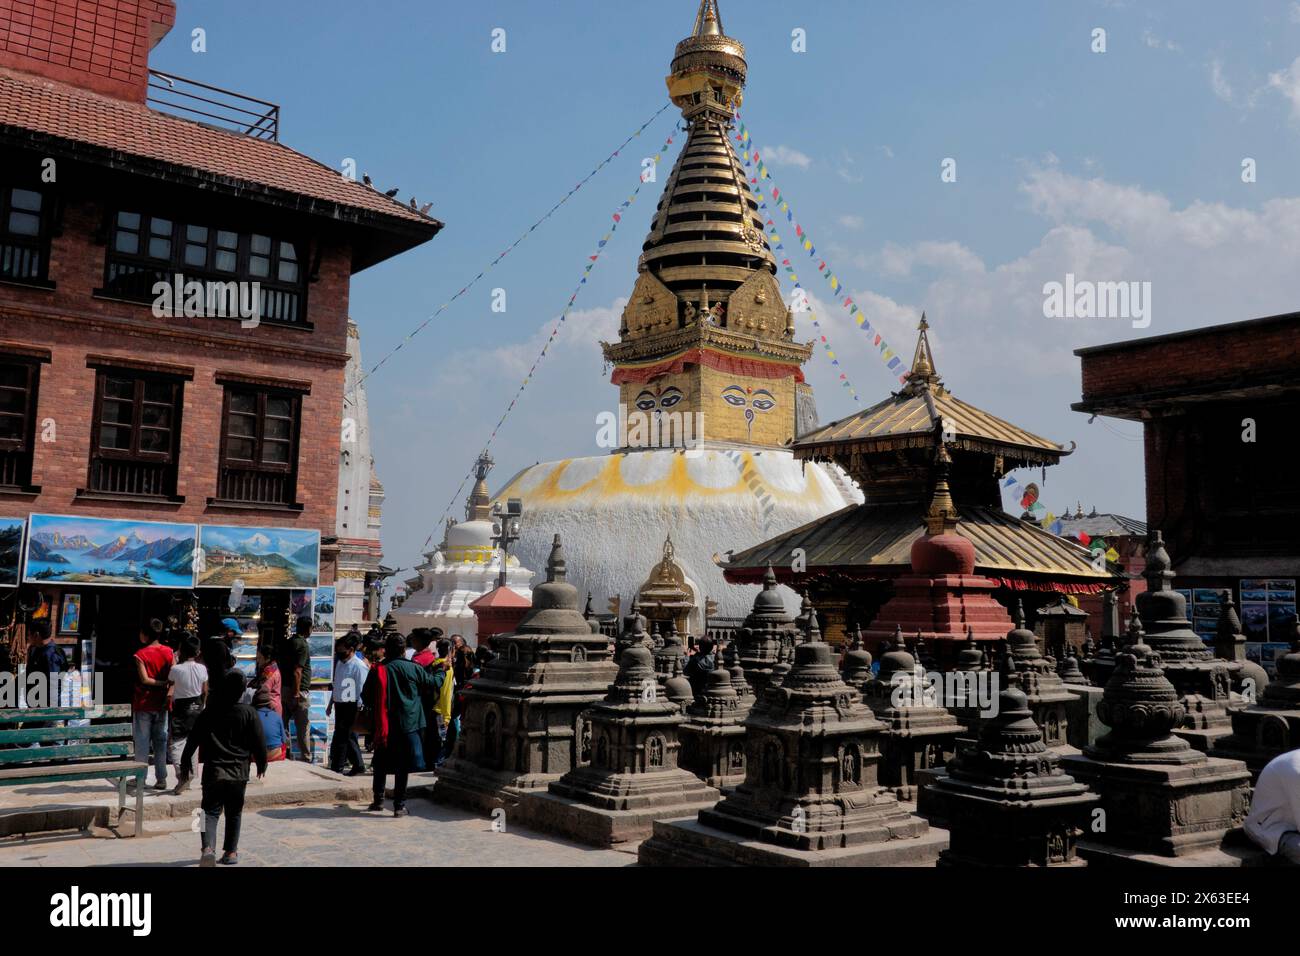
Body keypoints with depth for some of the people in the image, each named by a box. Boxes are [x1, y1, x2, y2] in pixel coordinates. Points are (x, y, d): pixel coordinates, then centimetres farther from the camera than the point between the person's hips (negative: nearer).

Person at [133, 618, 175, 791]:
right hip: (161, 705, 4)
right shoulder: (169, 652, 0)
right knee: (161, 741, 9)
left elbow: (145, 679, -17)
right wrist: (168, 693, -3)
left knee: (142, 741, 5)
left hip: (143, 704, -4)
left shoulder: (140, 655, -11)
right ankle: (161, 779, 10)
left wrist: (163, 684, -10)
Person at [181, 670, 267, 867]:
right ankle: (230, 852, 18)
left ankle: (208, 848, -19)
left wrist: (185, 763, 17)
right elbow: (259, 742, -1)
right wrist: (262, 764, 14)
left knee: (210, 811, 2)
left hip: (212, 771, 0)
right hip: (239, 773, 0)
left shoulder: (208, 713, 0)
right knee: (234, 813, 13)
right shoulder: (248, 713, -4)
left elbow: (192, 741, 4)